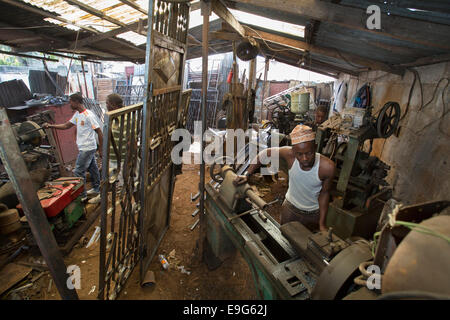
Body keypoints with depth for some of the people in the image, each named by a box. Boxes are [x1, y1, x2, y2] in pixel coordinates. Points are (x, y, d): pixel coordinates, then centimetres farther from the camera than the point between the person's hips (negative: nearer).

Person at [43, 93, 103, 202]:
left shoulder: (89, 115, -20)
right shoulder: (77, 114, 10)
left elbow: (99, 132, -20)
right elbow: (66, 125, 20)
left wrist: (101, 150, -18)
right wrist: (50, 126, 8)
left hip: (87, 149, -9)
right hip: (84, 148, 9)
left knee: (79, 172, -3)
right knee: (92, 168, 18)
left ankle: (82, 195, 9)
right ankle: (96, 189, 31)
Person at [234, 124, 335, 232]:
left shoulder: (327, 166, -29)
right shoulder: (289, 154, -30)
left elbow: (324, 193, -12)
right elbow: (265, 153, -13)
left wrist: (322, 224, -12)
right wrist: (247, 175, -13)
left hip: (314, 213, 0)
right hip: (290, 208, 1)